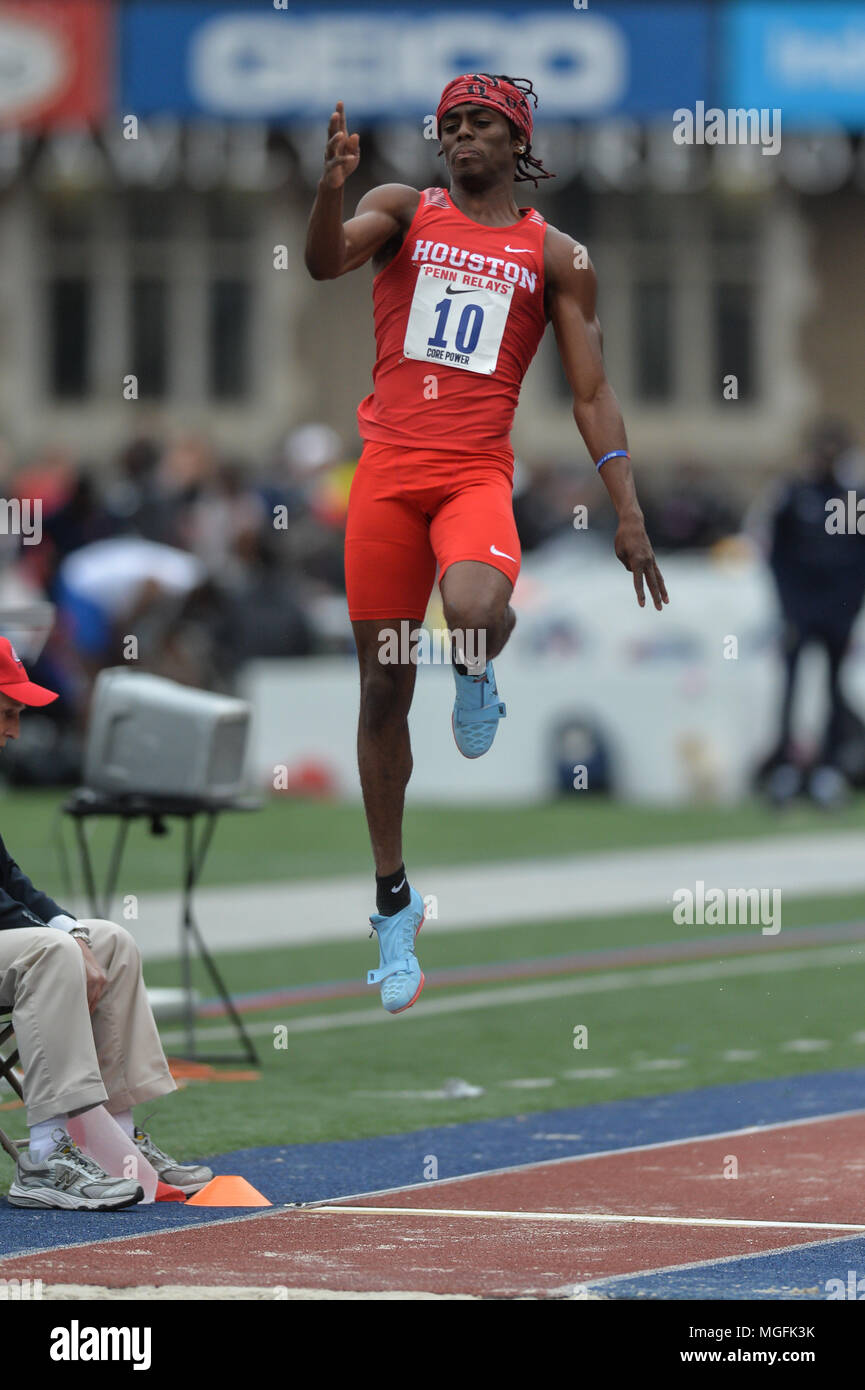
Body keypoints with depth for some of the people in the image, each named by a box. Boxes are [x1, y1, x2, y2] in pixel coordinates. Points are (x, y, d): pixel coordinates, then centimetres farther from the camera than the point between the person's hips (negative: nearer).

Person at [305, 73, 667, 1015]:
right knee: (382, 691, 4)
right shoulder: (404, 211, 9)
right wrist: (331, 185, -31)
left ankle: (476, 673, 5)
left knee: (475, 611, -35)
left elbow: (591, 392, 8)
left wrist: (629, 513, 0)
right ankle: (394, 901, 17)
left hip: (478, 471, -1)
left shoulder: (554, 256, 9)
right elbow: (325, 262, -11)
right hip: (389, 468, 1)